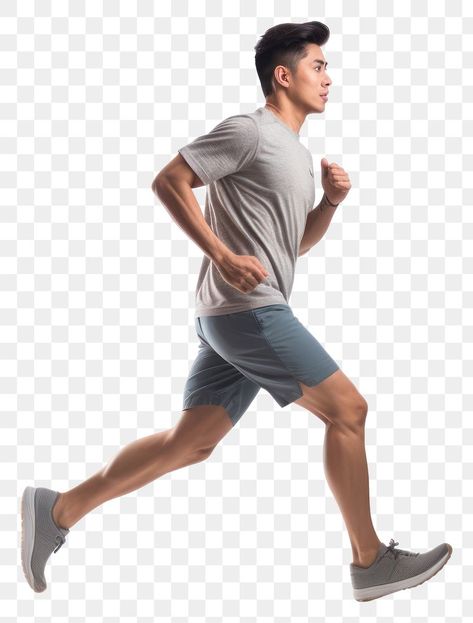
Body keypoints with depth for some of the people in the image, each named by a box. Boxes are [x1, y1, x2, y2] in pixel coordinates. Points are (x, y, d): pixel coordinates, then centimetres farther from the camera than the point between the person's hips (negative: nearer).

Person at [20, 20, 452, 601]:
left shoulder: (300, 156, 22)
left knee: (189, 443, 8)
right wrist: (224, 257, -17)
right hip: (248, 308, -10)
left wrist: (330, 201, 10)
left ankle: (58, 510, 13)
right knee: (347, 409, -5)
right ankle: (370, 562, 5)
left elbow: (298, 242, 28)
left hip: (233, 316, 10)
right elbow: (167, 181, -11)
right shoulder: (250, 131, -7)